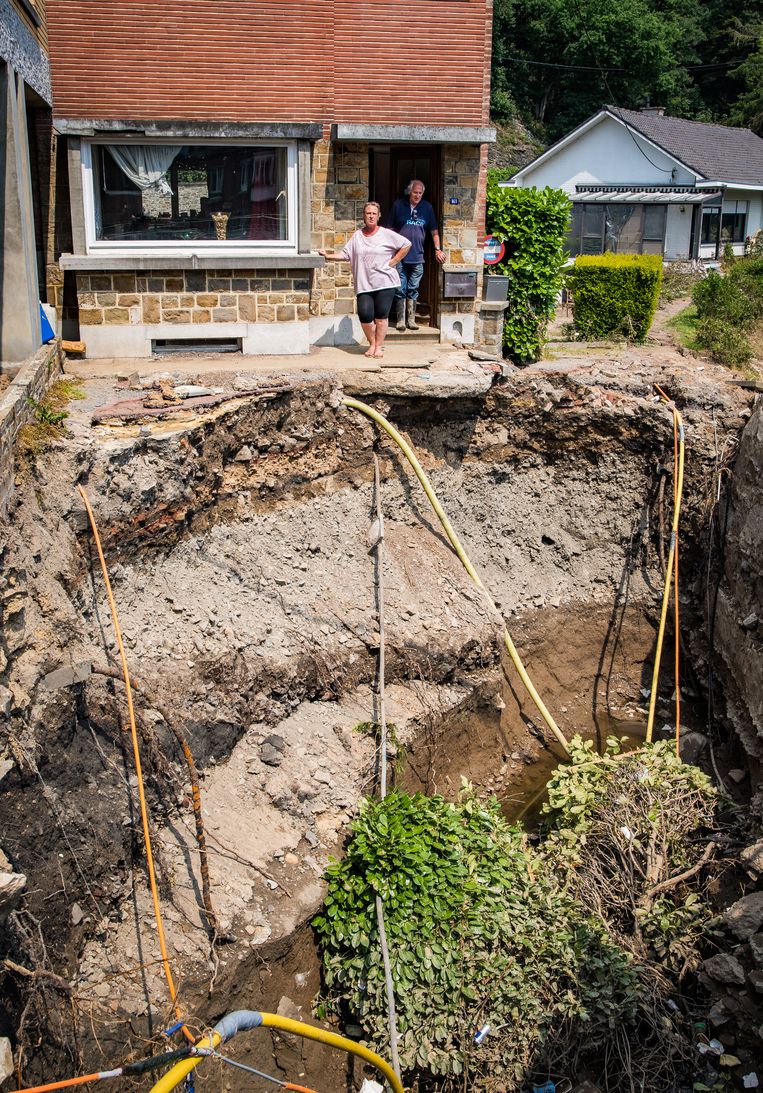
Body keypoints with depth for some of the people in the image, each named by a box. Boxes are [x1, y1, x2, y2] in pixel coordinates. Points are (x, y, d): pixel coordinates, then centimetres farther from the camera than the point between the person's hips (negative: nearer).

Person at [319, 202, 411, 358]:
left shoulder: (386, 234, 2)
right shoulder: (357, 236, 11)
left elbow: (406, 245, 5)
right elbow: (345, 254, 8)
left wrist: (393, 262, 0)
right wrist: (328, 256, -3)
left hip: (385, 282, -2)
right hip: (364, 284, 2)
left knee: (381, 315, -5)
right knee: (365, 315, -9)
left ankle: (379, 346, 9)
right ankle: (372, 344, 12)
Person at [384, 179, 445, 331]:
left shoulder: (427, 208, 6)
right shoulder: (398, 205, 1)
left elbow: (434, 231, 12)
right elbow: (390, 229, 6)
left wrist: (437, 249, 5)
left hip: (417, 257, 2)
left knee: (413, 290, 7)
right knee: (400, 290, 1)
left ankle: (411, 320, 14)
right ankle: (400, 320, 8)